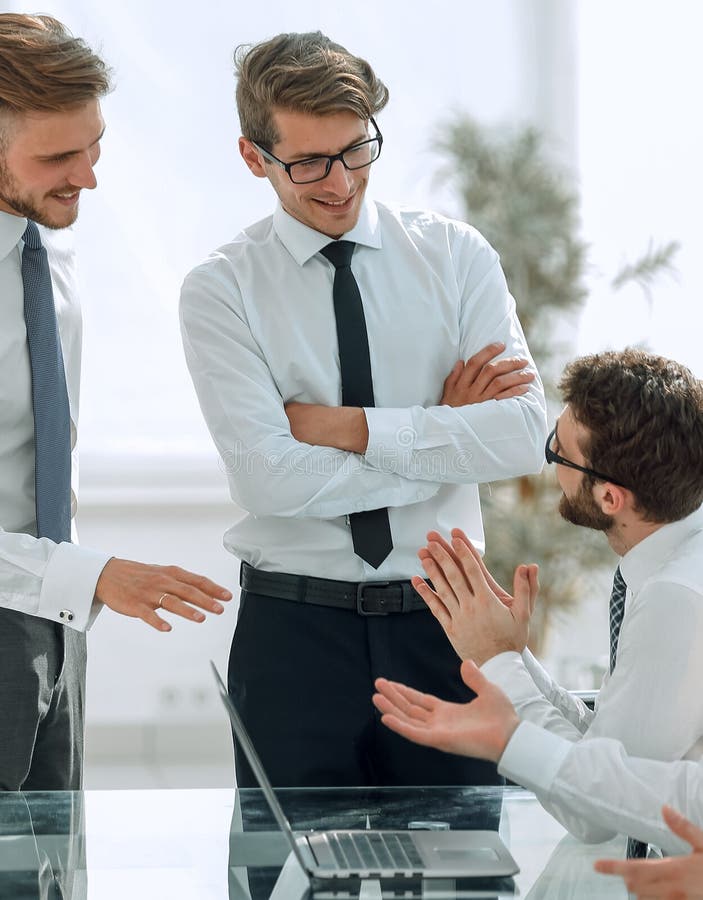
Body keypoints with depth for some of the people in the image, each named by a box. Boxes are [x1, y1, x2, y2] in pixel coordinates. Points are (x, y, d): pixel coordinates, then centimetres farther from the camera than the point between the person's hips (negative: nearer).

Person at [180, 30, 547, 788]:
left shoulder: (455, 255, 3)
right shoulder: (220, 290, -3)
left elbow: (526, 434, -9)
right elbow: (270, 477, -15)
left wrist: (350, 426, -13)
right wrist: (441, 431, -10)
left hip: (440, 621, 2)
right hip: (294, 632, -2)